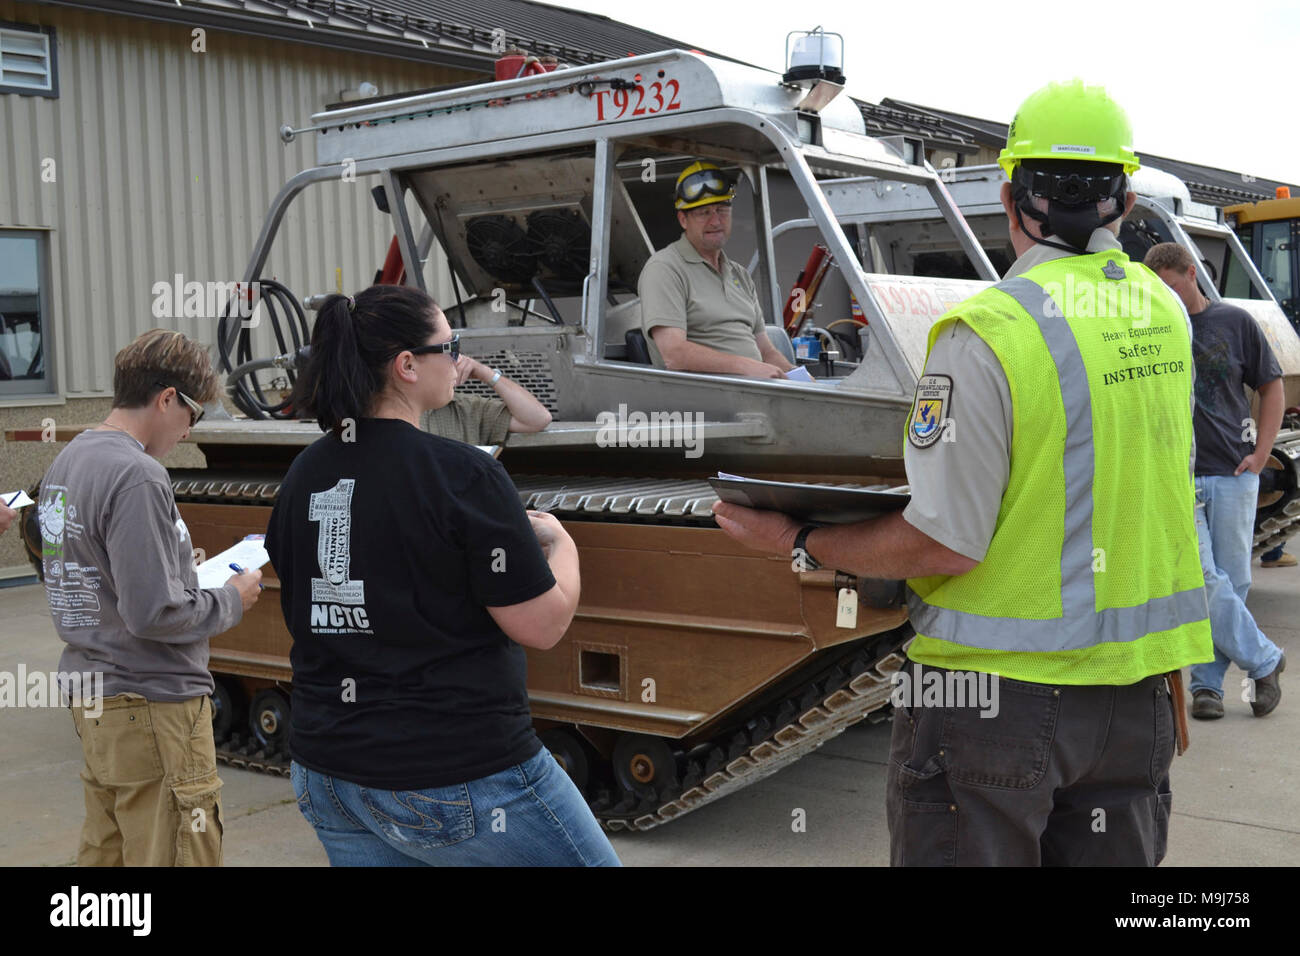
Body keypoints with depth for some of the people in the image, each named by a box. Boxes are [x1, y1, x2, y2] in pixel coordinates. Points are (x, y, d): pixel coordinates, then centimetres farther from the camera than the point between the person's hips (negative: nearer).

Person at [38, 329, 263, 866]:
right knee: (175, 855, 0)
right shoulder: (137, 476, -21)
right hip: (152, 702, -9)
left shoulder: (65, 462, 9)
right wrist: (231, 600, -8)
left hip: (91, 695, 10)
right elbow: (153, 614, -24)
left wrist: (182, 568, 12)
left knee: (104, 850, 19)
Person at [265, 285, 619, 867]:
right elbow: (542, 626, -16)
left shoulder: (304, 475, 4)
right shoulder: (461, 474, -18)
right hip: (457, 781, -7)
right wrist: (560, 544, 4)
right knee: (593, 859, 10)